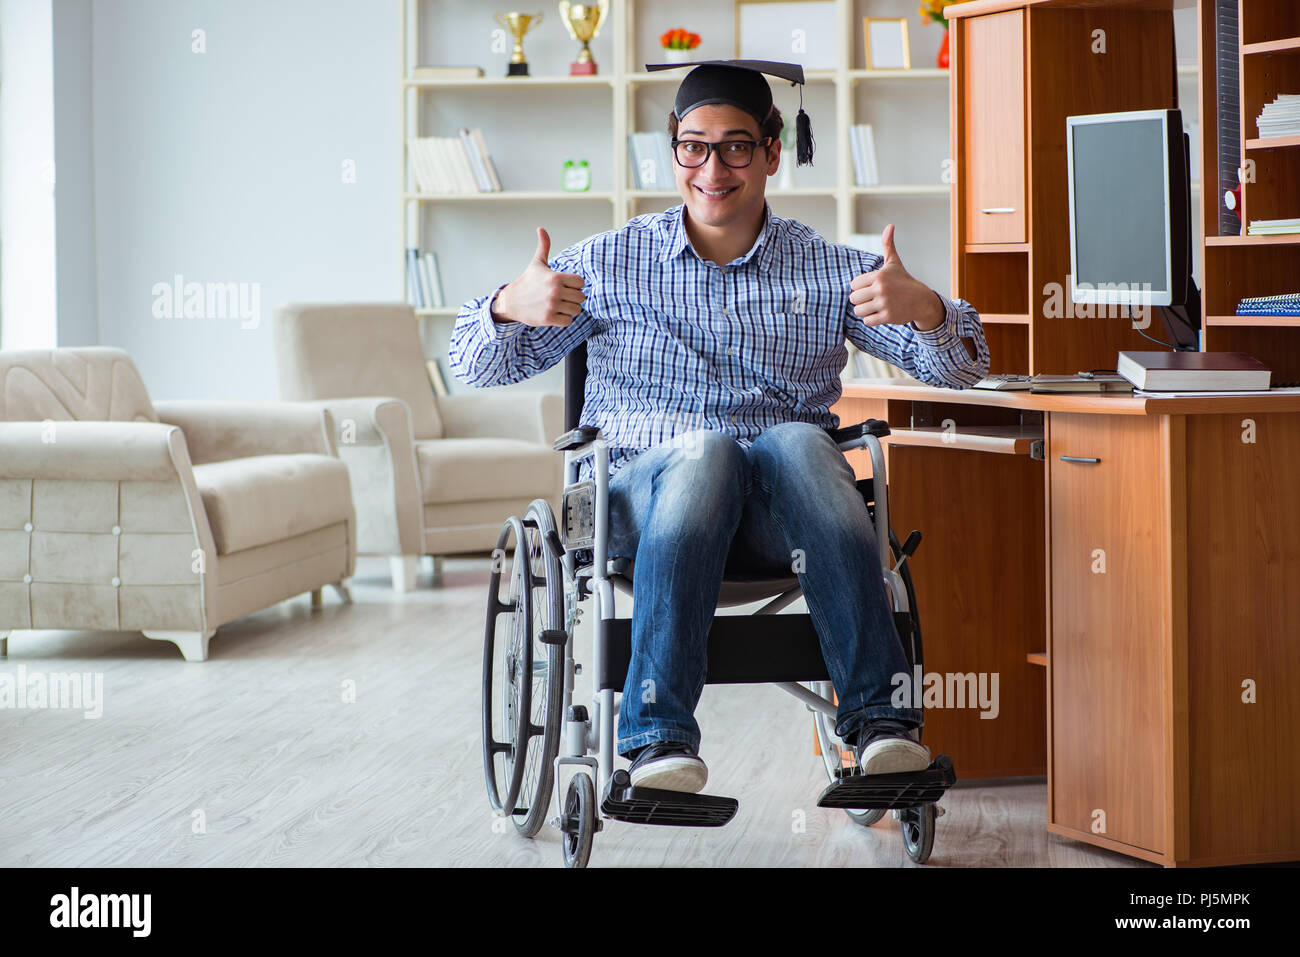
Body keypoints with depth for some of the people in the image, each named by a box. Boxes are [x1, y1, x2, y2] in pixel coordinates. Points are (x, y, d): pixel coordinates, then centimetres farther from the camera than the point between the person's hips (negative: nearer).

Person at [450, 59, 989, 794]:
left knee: (799, 441, -33)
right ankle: (659, 735, -42)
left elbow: (962, 367, 5)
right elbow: (480, 367, 9)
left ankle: (880, 719, -39)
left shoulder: (829, 270, 11)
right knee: (705, 452, -35)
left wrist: (925, 311, -20)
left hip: (780, 514, 1)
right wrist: (510, 308, -15)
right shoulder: (613, 263, 11)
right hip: (640, 495, -1)